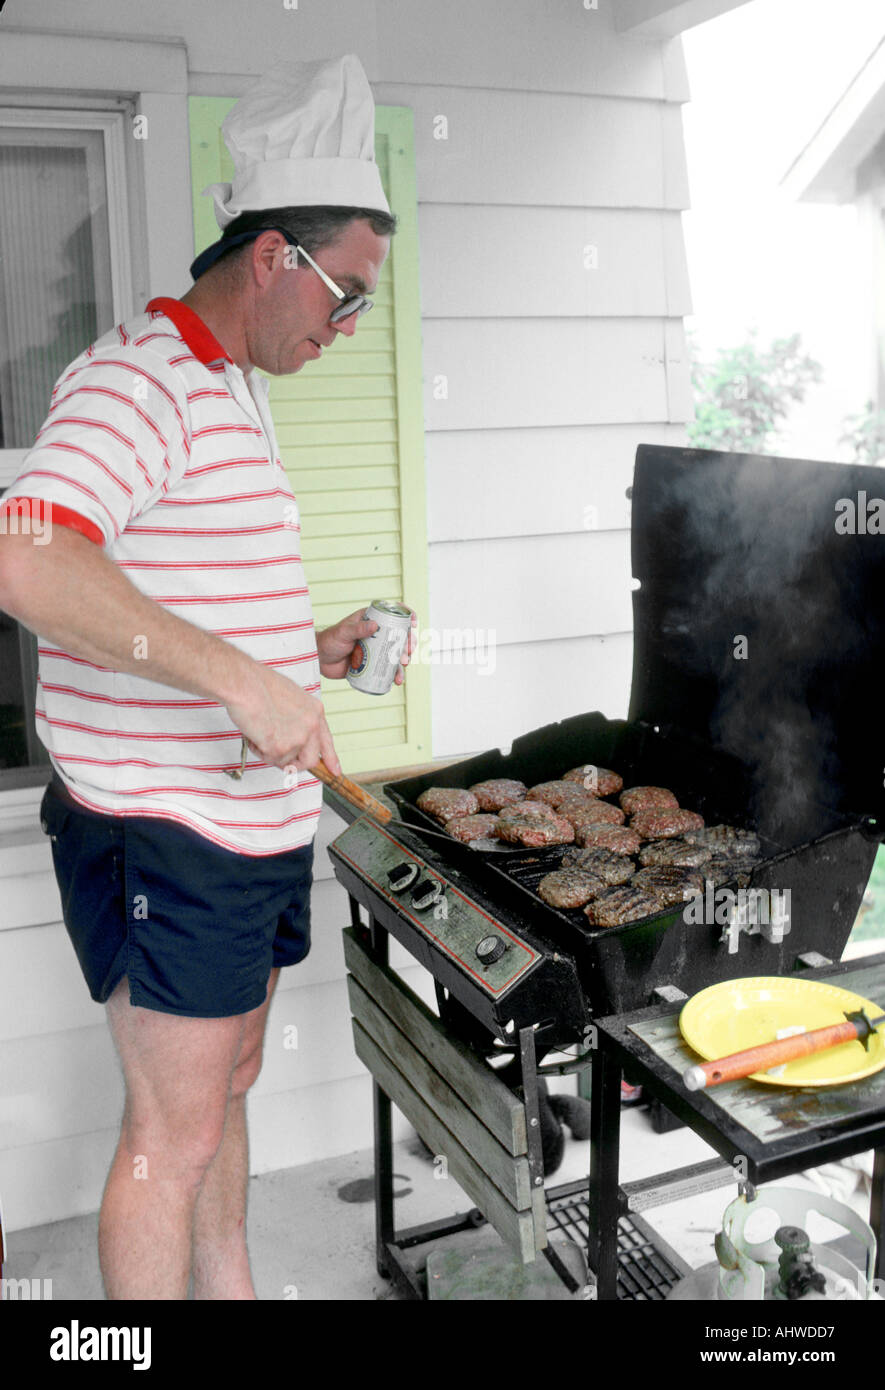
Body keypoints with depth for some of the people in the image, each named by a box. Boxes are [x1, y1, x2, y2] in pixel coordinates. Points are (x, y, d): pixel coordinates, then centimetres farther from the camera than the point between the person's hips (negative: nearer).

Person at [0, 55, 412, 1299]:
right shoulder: (139, 381, -15)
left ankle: (229, 1288, 38)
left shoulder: (238, 394, 16)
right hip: (163, 833, -9)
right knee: (176, 1127, 2)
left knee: (227, 1082, 20)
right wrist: (244, 678, -33)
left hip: (257, 815, 9)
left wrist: (308, 649, 8)